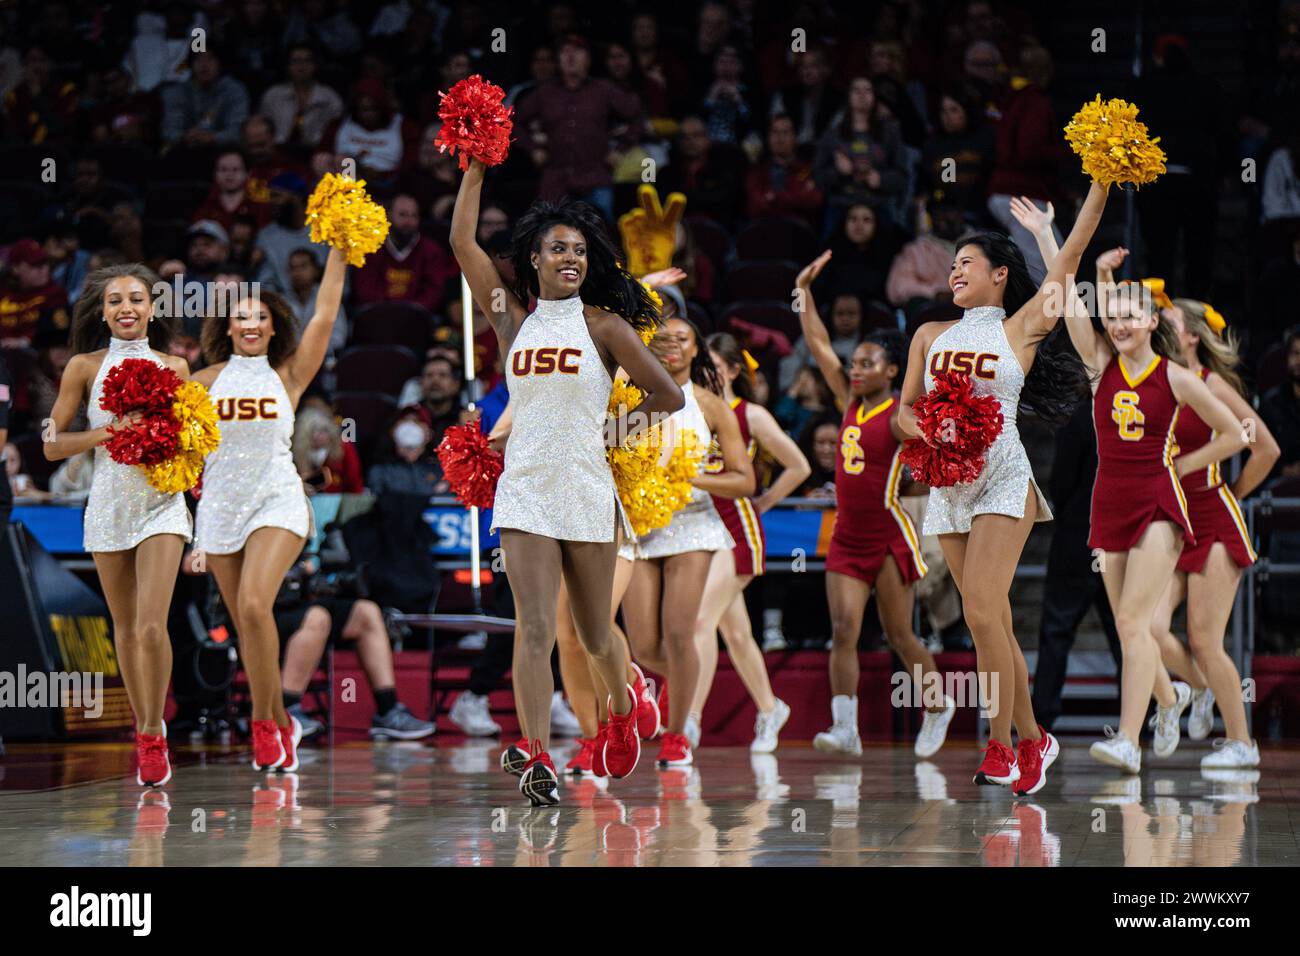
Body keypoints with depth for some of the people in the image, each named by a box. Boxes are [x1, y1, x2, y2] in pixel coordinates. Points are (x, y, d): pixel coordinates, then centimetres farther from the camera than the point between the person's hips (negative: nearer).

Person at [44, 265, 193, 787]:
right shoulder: (84, 367, 1)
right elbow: (52, 445, 0)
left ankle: (154, 735, -3)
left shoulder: (173, 366, 5)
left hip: (161, 503, -1)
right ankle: (143, 731, 23)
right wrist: (106, 433, -14)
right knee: (125, 628, 9)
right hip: (109, 503, 1)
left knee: (151, 625, -15)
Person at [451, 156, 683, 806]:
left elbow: (667, 395, 2)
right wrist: (477, 169, -1)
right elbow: (462, 243, 2)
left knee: (594, 635, 13)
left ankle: (621, 706, 45)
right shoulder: (514, 319, 7)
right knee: (534, 629, -13)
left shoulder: (603, 325, 0)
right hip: (524, 491, 1)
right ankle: (538, 763, -20)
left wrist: (613, 427, 9)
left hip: (587, 490, -1)